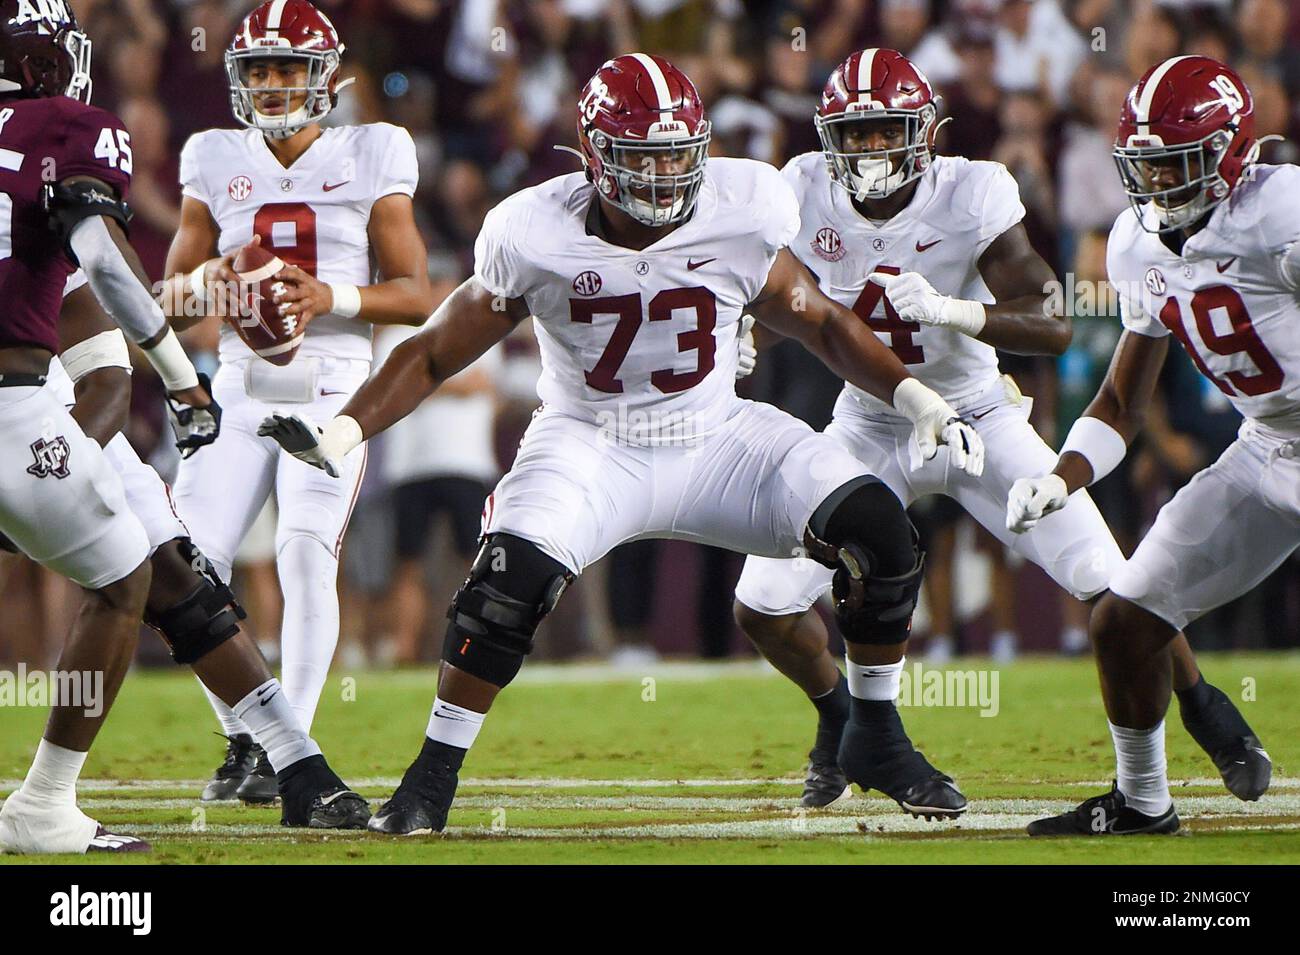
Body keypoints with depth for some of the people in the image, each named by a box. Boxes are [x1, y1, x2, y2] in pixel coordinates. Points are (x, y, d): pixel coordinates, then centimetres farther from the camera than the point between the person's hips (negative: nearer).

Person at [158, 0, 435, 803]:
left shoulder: (369, 161, 1)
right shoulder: (217, 165, 9)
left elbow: (418, 297, -1)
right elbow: (171, 303, 11)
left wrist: (332, 297, -18)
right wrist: (206, 281, -12)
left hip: (332, 390, -3)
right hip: (240, 392, 3)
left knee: (307, 554, -21)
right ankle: (244, 736, 7)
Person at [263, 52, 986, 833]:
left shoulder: (739, 219, -12)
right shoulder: (540, 238, -15)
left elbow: (824, 326, 5)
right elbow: (435, 353, -6)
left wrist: (920, 401, -5)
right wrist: (342, 433, -19)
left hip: (717, 440, 2)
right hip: (592, 448, -2)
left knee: (878, 534, -16)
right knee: (511, 578, -30)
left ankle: (877, 741, 5)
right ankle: (434, 775, -13)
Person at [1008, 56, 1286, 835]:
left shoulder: (1281, 213, -23)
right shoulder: (1141, 248, 1)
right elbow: (1123, 404, 11)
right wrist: (1063, 479, -4)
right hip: (1266, 451, 7)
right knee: (1123, 624, 6)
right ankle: (1142, 801, 25)